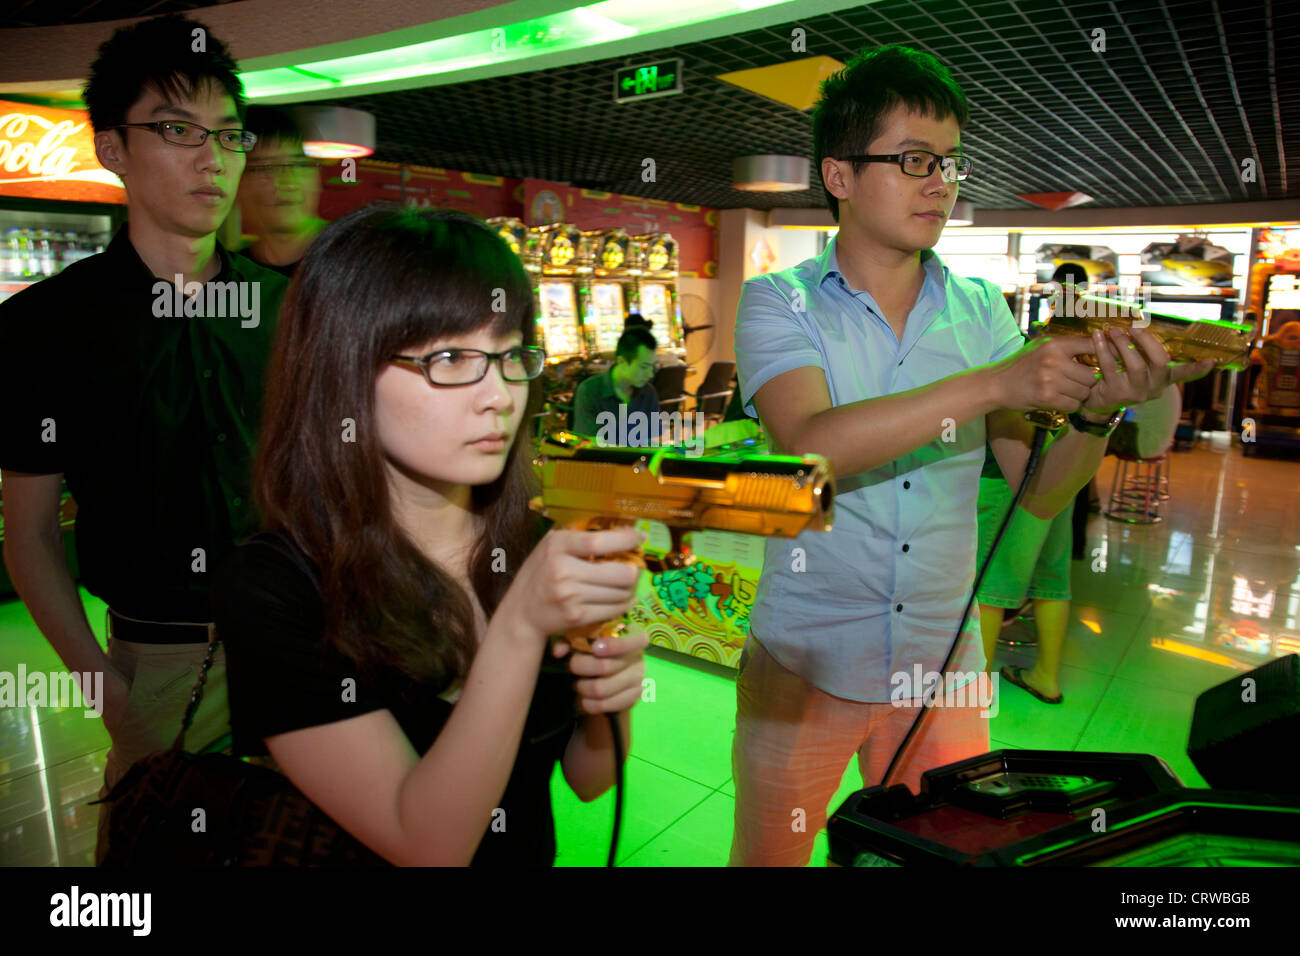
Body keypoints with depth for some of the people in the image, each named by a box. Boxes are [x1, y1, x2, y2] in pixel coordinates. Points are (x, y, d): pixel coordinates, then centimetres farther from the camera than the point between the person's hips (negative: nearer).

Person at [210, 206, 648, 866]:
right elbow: (427, 846, -22)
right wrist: (521, 624, -31)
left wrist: (608, 700, -19)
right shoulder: (271, 588, -19)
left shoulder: (534, 544, -8)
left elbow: (588, 778, 0)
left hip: (534, 852, 3)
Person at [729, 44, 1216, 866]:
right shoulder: (778, 301, -7)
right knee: (769, 854, 15)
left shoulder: (982, 310, 2)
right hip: (804, 665, -2)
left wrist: (1098, 409, -21)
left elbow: (1039, 492, -2)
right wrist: (990, 384, -29)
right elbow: (808, 447, -25)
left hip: (944, 666, 3)